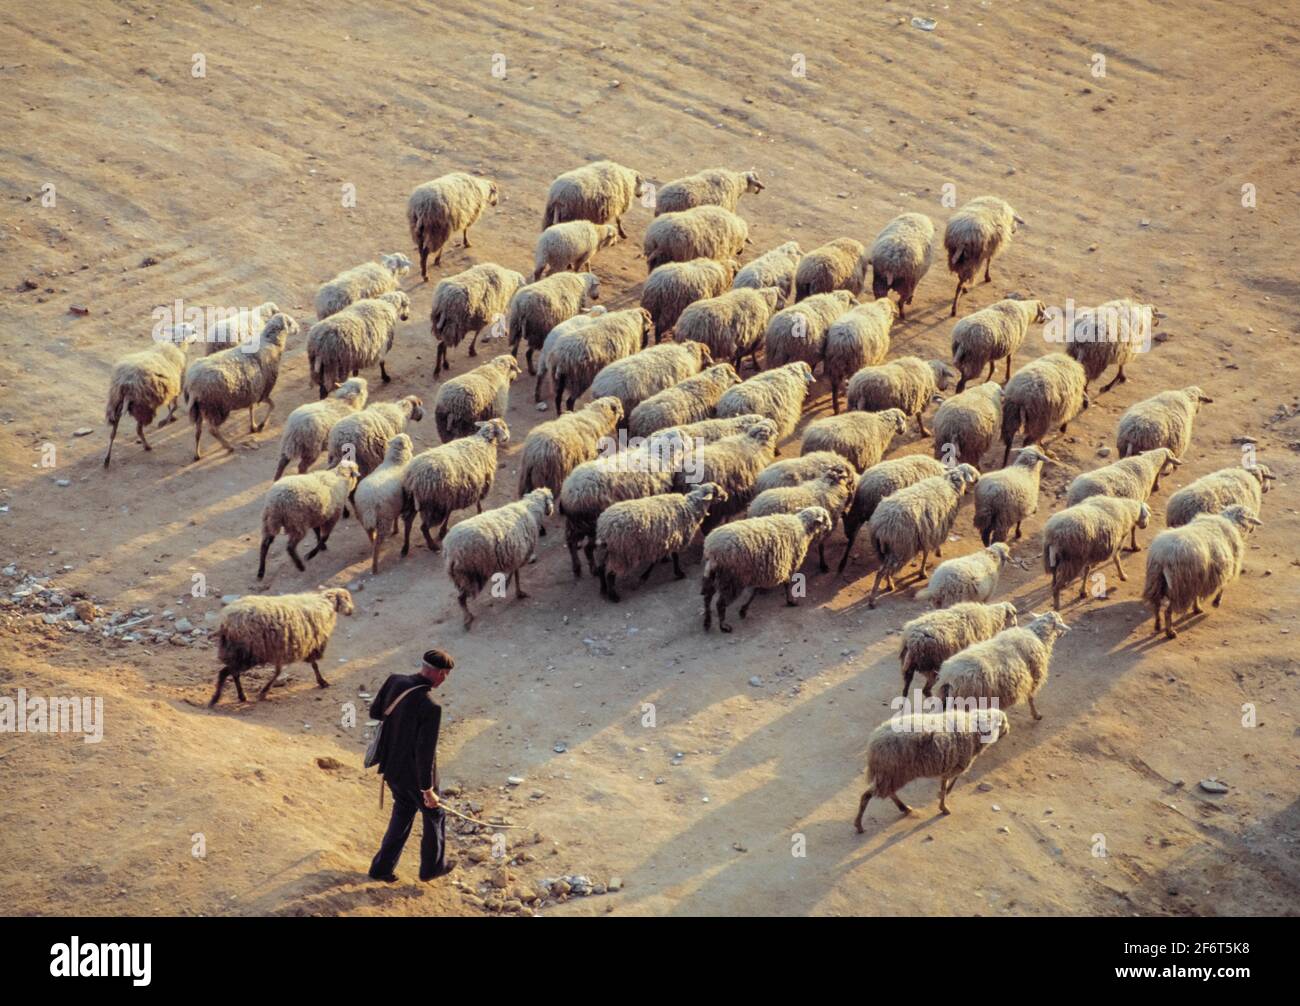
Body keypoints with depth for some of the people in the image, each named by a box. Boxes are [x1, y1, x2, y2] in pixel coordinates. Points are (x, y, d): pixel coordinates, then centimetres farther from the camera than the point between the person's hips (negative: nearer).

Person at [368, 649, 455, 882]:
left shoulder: (394, 681, -12)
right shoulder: (430, 708, -32)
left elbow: (375, 712, 5)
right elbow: (425, 752, -27)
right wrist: (428, 789, -17)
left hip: (392, 766, 6)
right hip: (415, 774, -6)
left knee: (403, 813, 28)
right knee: (435, 814, 21)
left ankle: (382, 867, 33)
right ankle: (431, 867, 40)